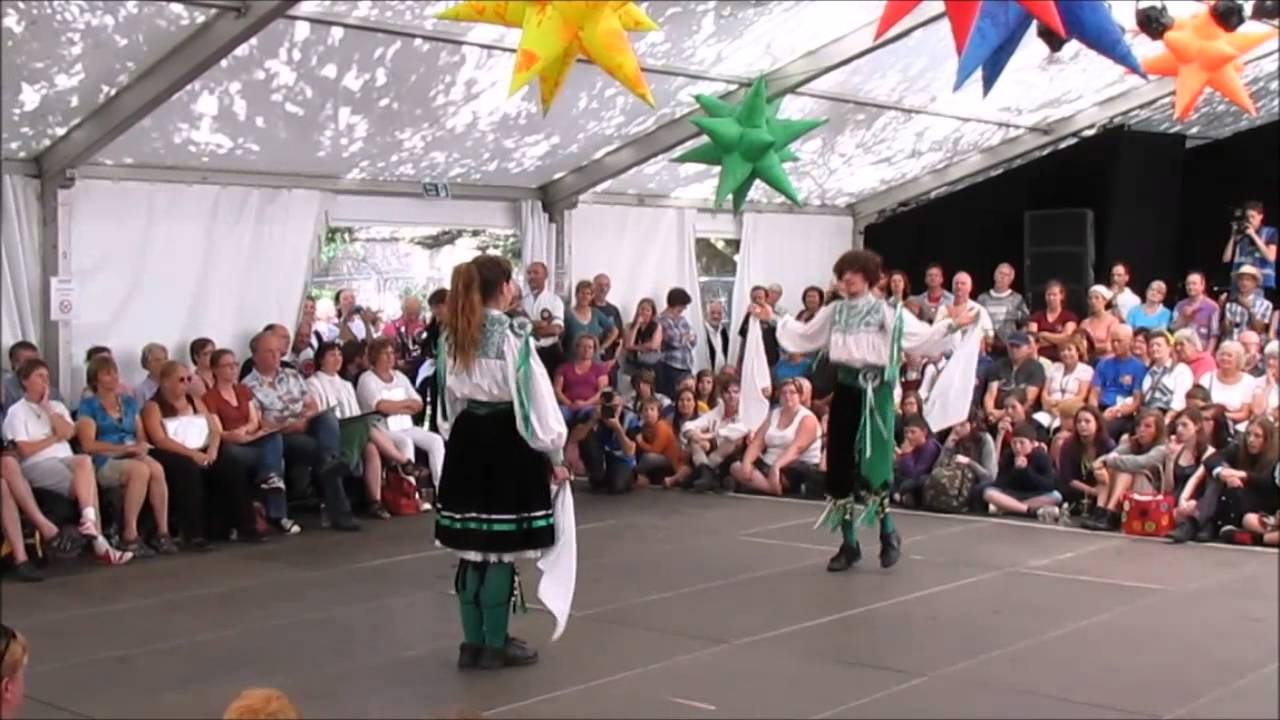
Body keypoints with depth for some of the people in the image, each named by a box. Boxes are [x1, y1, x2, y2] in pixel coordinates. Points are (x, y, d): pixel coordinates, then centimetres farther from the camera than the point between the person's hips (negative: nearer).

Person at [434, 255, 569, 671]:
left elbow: (449, 396, 11)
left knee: (472, 548, 12)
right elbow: (536, 397, -12)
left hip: (467, 441, 7)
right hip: (508, 442, -6)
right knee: (501, 550, 2)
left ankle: (473, 643, 19)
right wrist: (554, 453, -5)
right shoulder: (512, 335, -13)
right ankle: (495, 645, 10)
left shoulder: (452, 337, 6)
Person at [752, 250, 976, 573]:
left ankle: (888, 533, 17)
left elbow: (923, 337, -10)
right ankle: (848, 543, 17)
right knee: (839, 465, 5)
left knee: (871, 465, -8)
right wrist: (772, 319, 22)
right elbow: (804, 335, 22)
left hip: (875, 391, -5)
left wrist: (951, 324, -22)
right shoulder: (834, 311, 11)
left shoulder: (886, 312, -4)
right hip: (846, 389, 5)